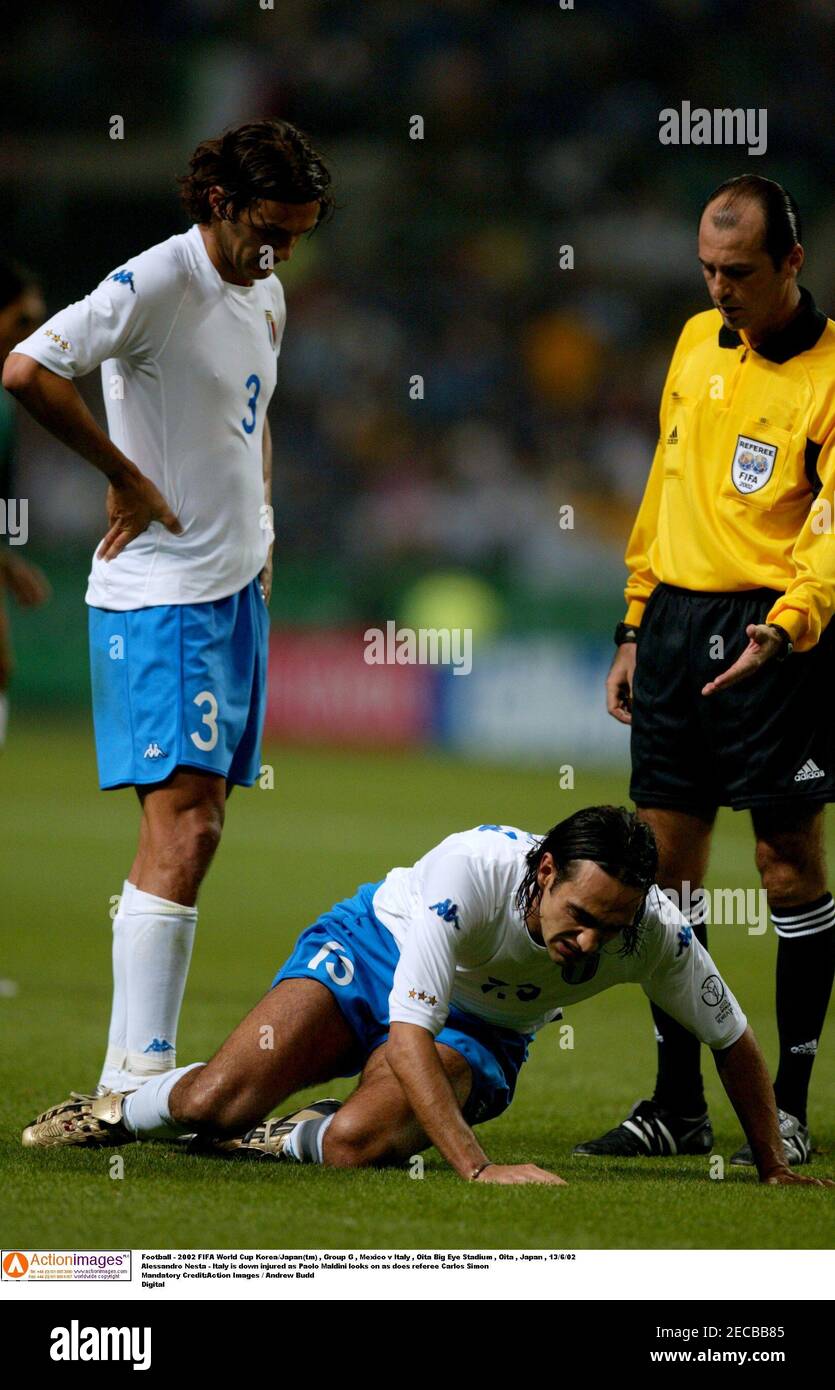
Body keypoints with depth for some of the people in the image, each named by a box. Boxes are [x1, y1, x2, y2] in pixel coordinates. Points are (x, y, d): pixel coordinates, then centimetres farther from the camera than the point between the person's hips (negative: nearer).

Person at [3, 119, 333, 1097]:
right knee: (183, 825, -16)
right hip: (162, 599, -9)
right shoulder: (155, 285, -14)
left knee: (193, 825, 7)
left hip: (236, 590, 9)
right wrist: (126, 475, -16)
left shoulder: (267, 297, 14)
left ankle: (141, 1066, 10)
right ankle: (135, 1073, -17)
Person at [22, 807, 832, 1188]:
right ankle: (123, 1111, 17)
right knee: (220, 1099, -18)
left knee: (357, 1143, -29)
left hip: (481, 1027, 2)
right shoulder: (470, 870, -38)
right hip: (376, 948, -2)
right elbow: (407, 1032, -40)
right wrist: (478, 1168, -48)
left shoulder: (657, 933, -28)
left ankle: (285, 1140, 7)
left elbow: (734, 1041, -9)